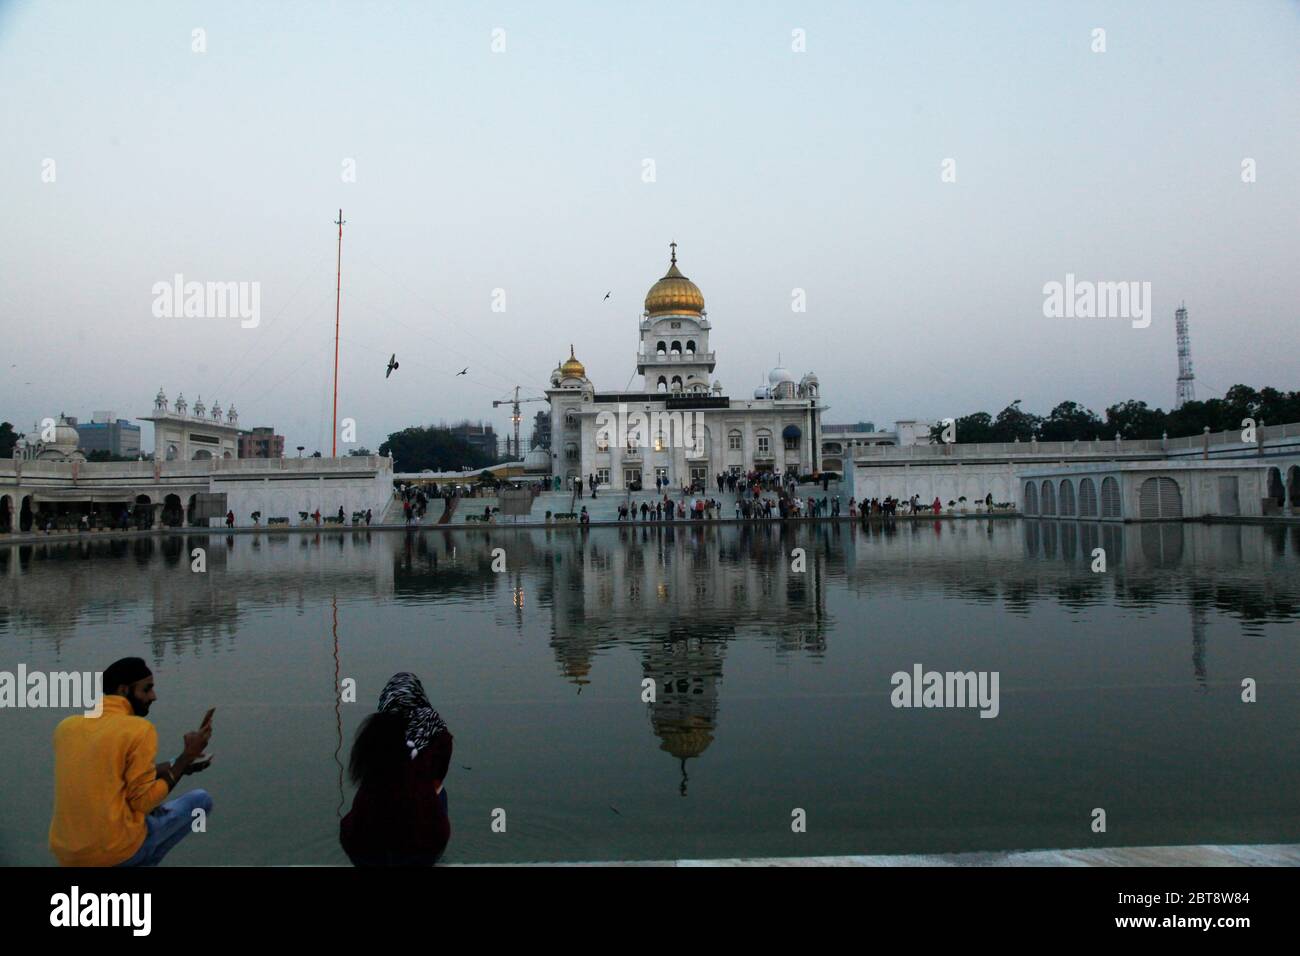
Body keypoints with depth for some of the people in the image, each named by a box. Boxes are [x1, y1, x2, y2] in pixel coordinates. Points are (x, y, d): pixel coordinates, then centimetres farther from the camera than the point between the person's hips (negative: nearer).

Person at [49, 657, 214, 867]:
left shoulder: (66, 726, 7)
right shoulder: (140, 729, -14)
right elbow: (142, 803, -13)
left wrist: (177, 765, 15)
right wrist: (187, 757, -5)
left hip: (67, 854, 7)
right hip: (118, 851, -6)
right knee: (201, 800, 15)